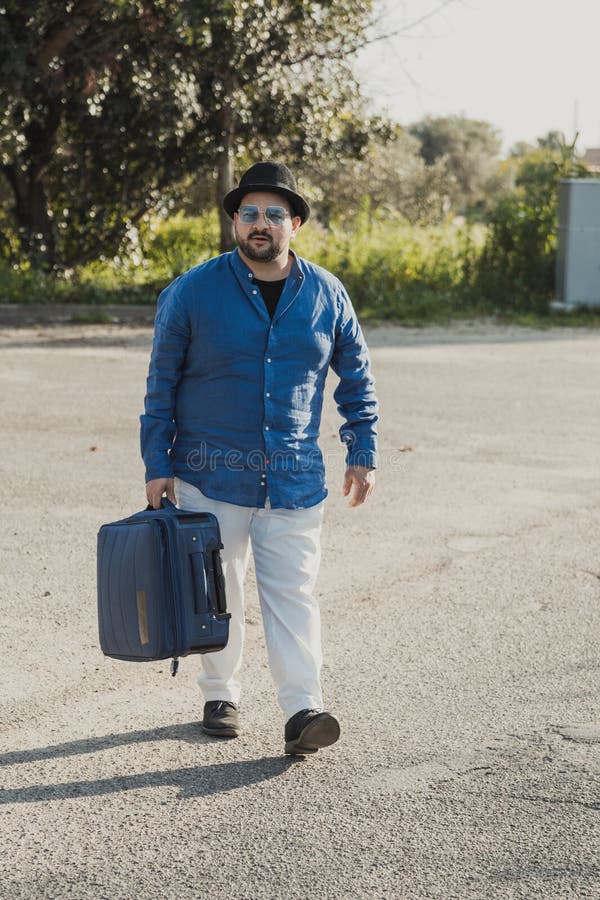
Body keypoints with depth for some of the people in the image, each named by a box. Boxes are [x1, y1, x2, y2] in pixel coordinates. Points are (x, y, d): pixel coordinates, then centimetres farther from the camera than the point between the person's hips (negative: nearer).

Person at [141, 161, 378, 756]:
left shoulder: (326, 295, 3)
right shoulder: (193, 292, -3)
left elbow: (356, 377, 14)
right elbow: (162, 382, 1)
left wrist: (362, 452, 7)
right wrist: (157, 464, -2)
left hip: (295, 479, 1)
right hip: (211, 476, -1)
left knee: (292, 592, -5)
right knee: (217, 592, 9)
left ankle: (301, 711, -7)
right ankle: (220, 695, 24)